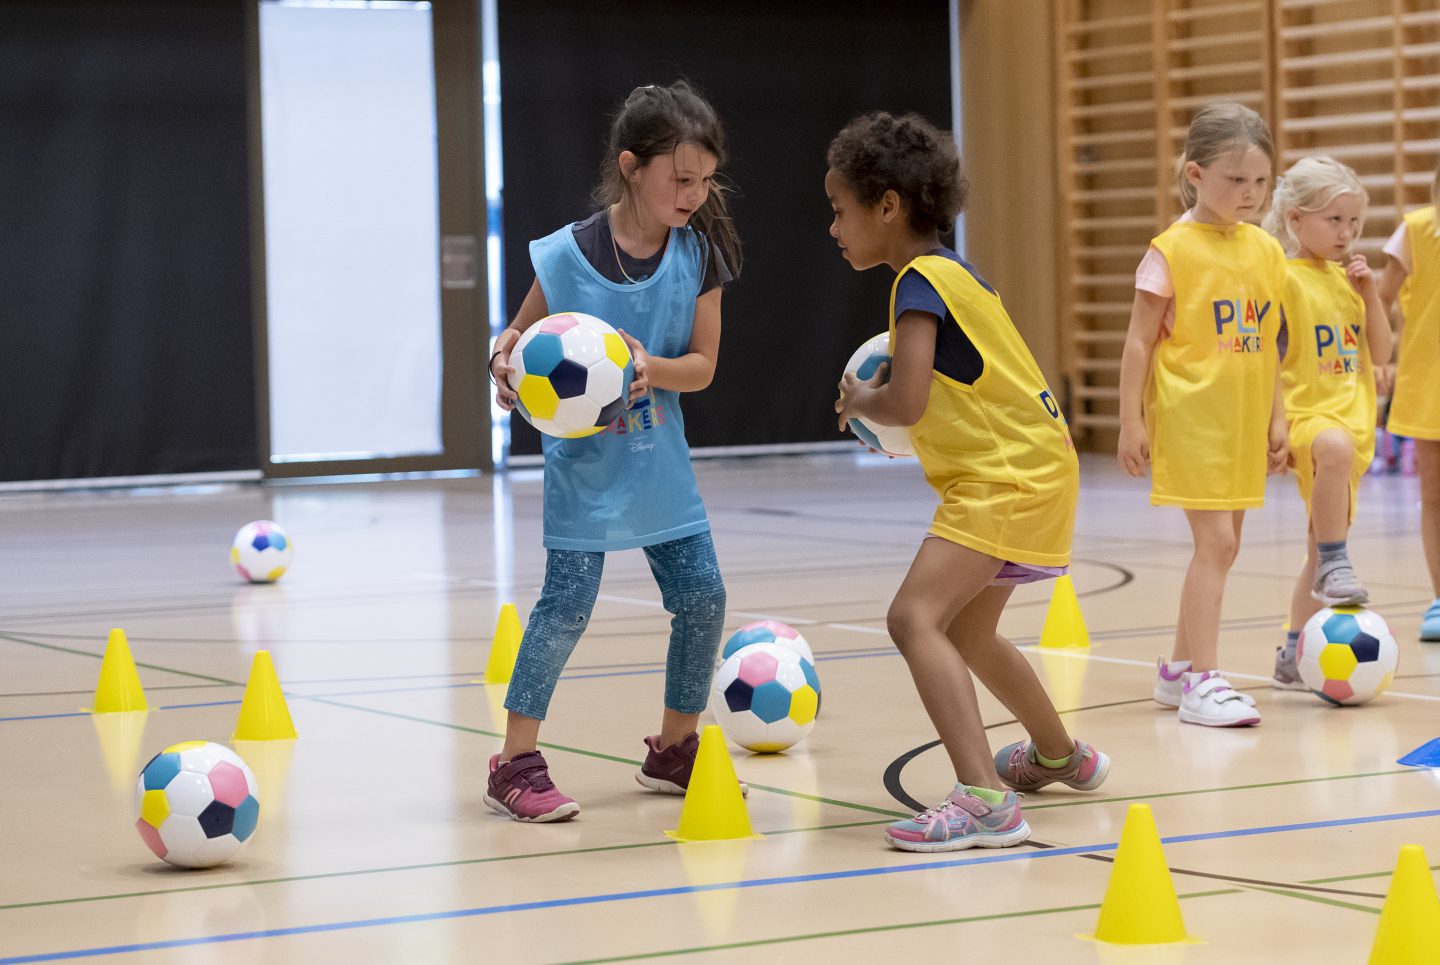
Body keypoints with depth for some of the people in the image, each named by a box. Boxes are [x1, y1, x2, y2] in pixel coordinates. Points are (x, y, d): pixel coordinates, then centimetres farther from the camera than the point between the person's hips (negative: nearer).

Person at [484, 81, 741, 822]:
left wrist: (650, 367, -25)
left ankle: (673, 750, 22)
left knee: (701, 595, 3)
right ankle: (515, 764, 2)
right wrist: (503, 362, -25)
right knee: (566, 603, -9)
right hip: (583, 458, -4)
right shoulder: (568, 256, -16)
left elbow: (702, 366, -5)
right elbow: (520, 332, -3)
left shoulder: (699, 253, -6)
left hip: (658, 460, 4)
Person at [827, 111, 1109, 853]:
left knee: (916, 618, -23)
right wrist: (881, 395, 9)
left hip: (1007, 478, -10)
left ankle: (984, 800, -35)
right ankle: (1061, 756, 50)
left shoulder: (920, 283, -17)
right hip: (1025, 467, 10)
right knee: (965, 632, 28)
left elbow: (905, 404, -26)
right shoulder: (950, 271, 12)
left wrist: (858, 400, -5)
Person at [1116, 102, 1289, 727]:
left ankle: (1179, 669, 24)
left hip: (1242, 422, 7)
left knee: (1220, 544, 12)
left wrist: (1276, 418, 13)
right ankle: (1203, 682, -10)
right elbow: (1139, 342, -8)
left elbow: (1265, 346, 15)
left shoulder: (1264, 250, 7)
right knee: (1216, 541, -12)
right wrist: (1131, 422, -11)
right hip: (1189, 417, -7)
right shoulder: (1172, 251, -10)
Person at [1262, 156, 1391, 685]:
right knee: (1336, 447, -43)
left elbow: (1379, 351, 15)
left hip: (1354, 420, 7)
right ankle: (1336, 565, -29)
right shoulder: (1284, 278, -8)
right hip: (1307, 415, -7)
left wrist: (1370, 293, 2)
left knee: (1324, 544, 11)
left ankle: (1294, 655, 22)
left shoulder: (1346, 278, 12)